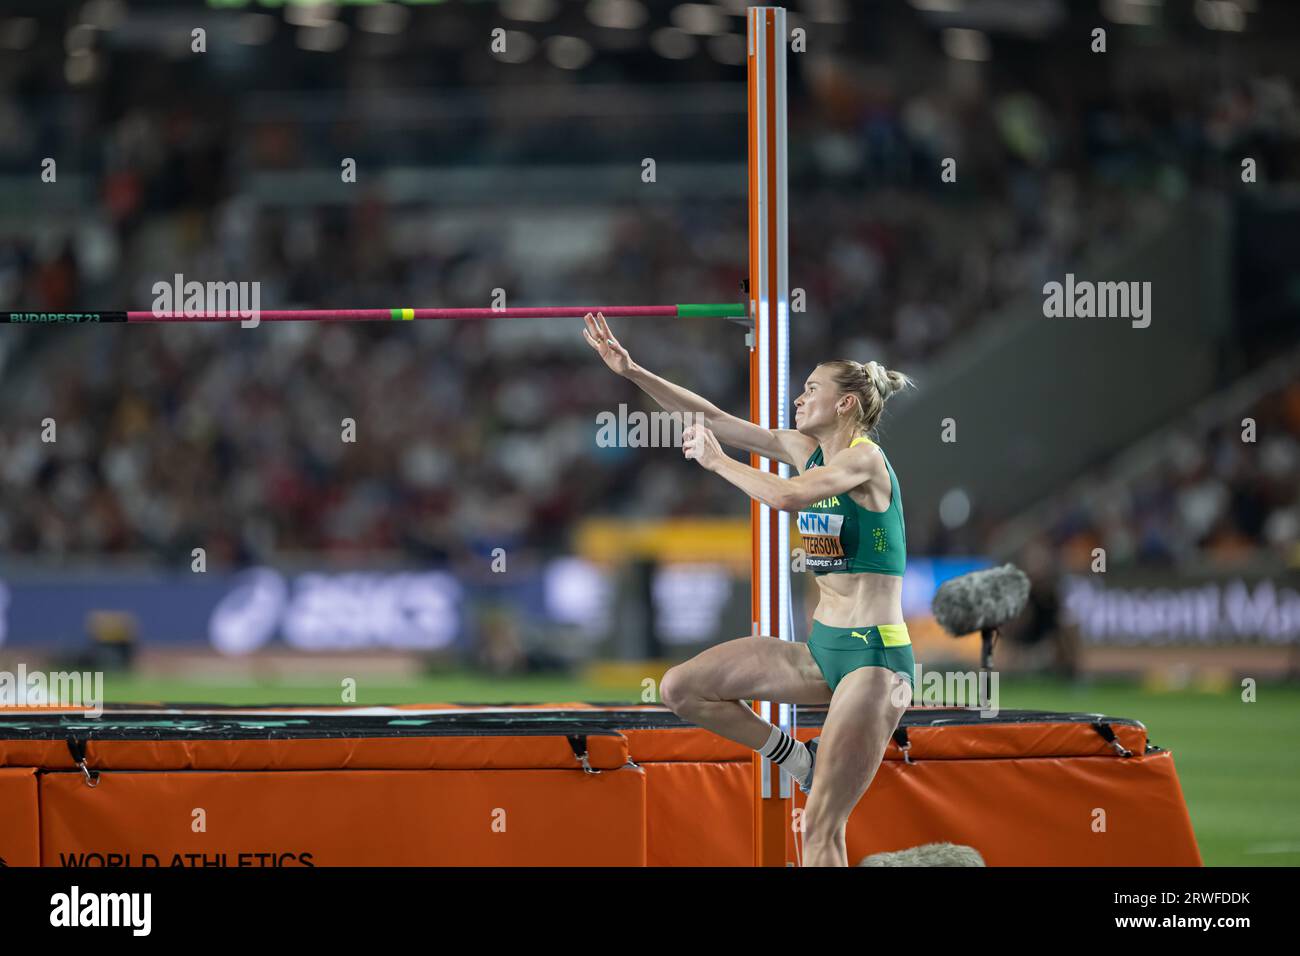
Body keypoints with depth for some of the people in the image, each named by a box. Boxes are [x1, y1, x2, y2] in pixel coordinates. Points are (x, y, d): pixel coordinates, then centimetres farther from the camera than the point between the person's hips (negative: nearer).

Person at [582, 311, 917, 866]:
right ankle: (801, 762, 13)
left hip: (875, 656, -9)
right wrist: (631, 371, 5)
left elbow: (784, 495, -29)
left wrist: (715, 460, -13)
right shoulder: (805, 448, 10)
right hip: (822, 649, 9)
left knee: (820, 830, -12)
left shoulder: (865, 460, -13)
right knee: (681, 689, 2)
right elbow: (712, 419, 10)